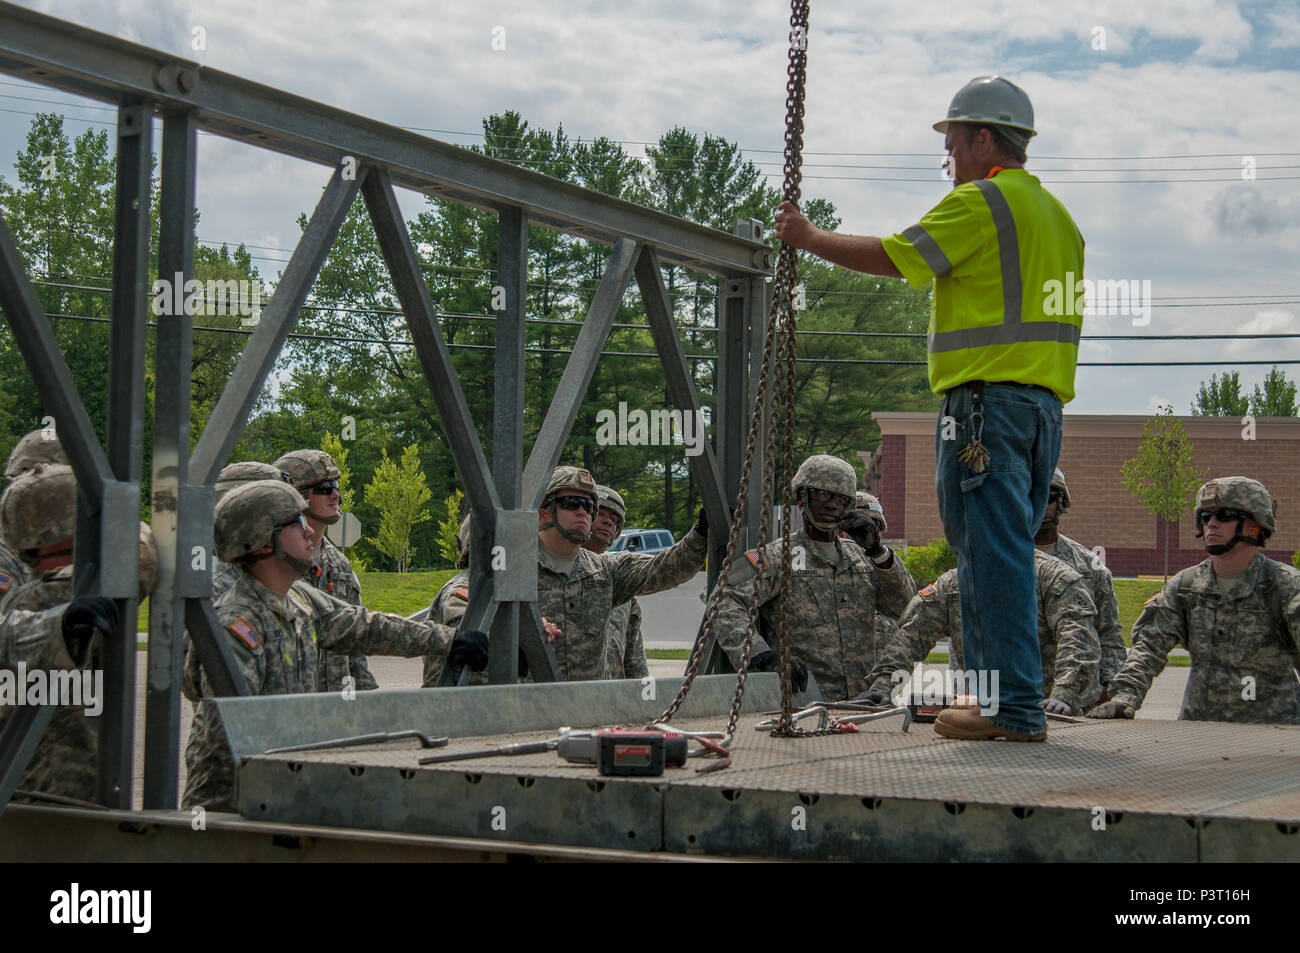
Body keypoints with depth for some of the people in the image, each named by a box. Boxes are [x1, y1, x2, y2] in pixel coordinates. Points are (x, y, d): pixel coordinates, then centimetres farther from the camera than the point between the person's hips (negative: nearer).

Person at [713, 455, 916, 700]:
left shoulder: (859, 556, 21)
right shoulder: (777, 556, 2)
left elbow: (905, 604, 13)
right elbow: (725, 600, -11)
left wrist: (879, 552, -1)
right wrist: (760, 654, -25)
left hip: (861, 697, 5)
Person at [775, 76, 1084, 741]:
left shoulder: (981, 201, -7)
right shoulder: (1056, 214, 21)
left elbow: (894, 258, -10)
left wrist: (808, 237, 3)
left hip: (985, 395, -9)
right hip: (1044, 400, 9)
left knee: (993, 553, -8)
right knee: (1006, 553, 12)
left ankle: (1014, 707, -9)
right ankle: (1003, 700, 15)